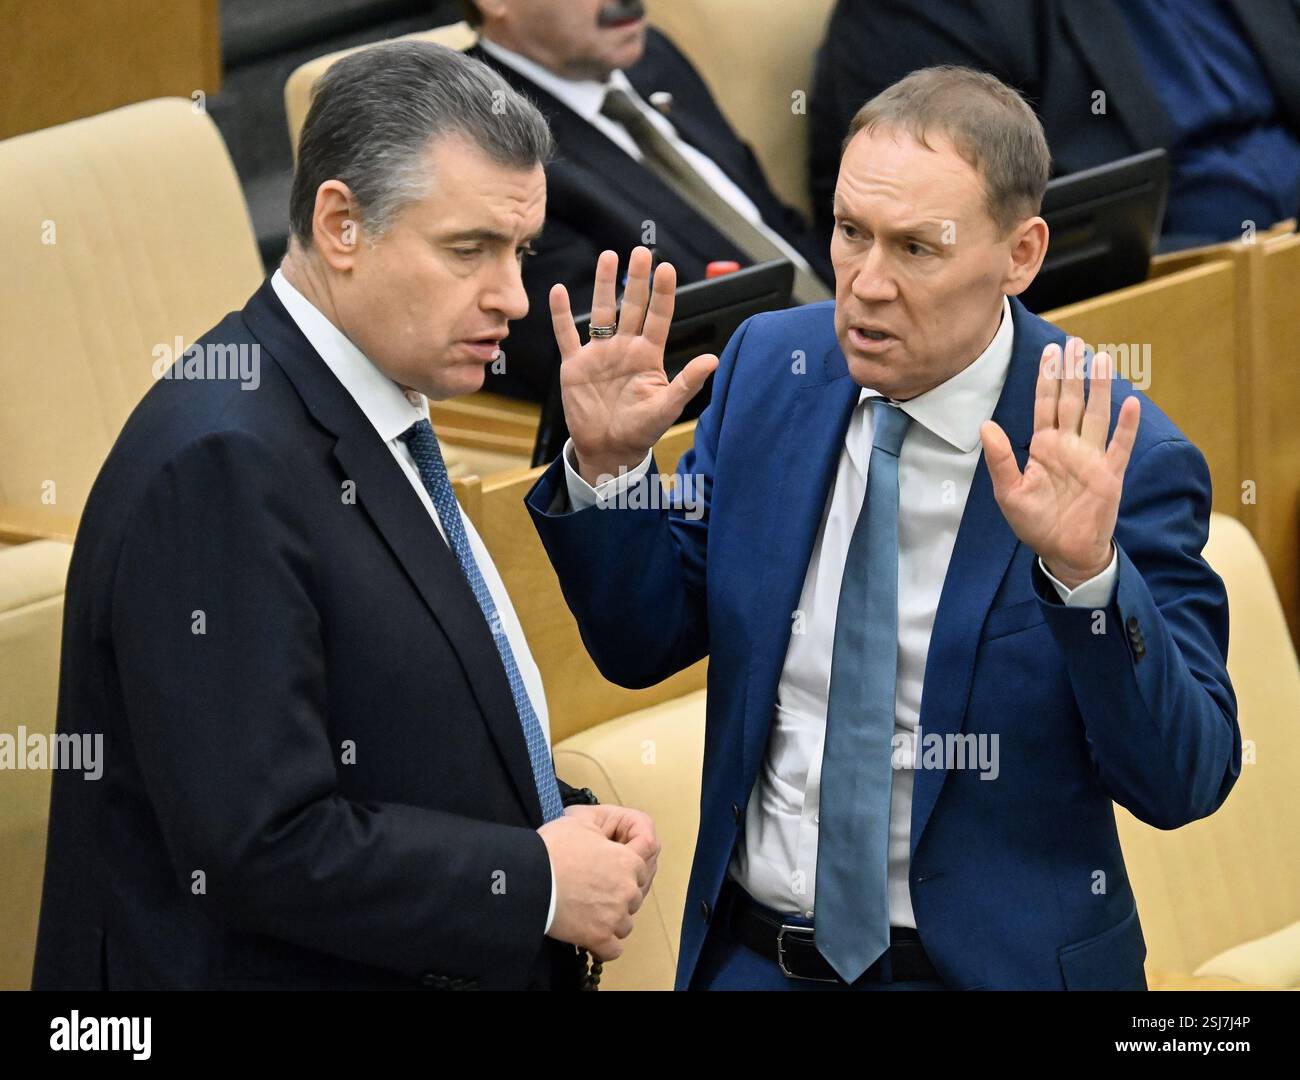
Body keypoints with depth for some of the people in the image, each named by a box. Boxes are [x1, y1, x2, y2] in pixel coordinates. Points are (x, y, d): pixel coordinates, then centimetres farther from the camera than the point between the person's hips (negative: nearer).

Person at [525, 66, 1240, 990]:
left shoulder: (1118, 455, -18)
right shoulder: (769, 362, -5)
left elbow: (1183, 784, -19)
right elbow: (644, 647, 3)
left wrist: (1087, 574, -33)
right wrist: (607, 465, -13)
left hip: (990, 966, -4)